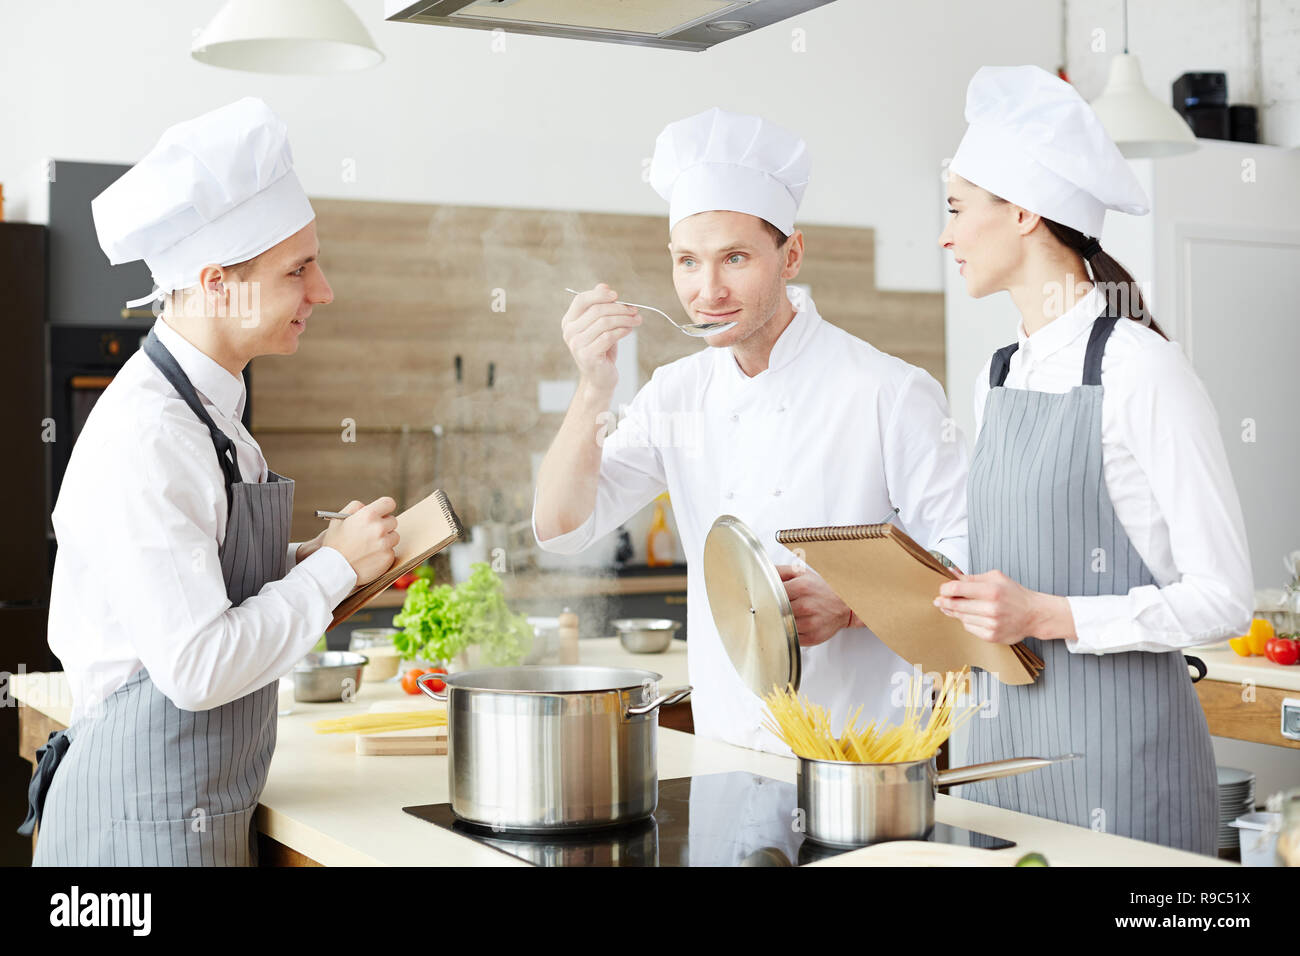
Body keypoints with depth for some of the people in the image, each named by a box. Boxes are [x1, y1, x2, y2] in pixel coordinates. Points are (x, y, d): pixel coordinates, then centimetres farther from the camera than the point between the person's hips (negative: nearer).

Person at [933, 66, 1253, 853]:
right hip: (1006, 734, 7)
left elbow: (1223, 599, -14)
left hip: (1119, 756, -7)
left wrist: (1048, 616, -21)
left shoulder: (1140, 370, -13)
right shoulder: (998, 377, 10)